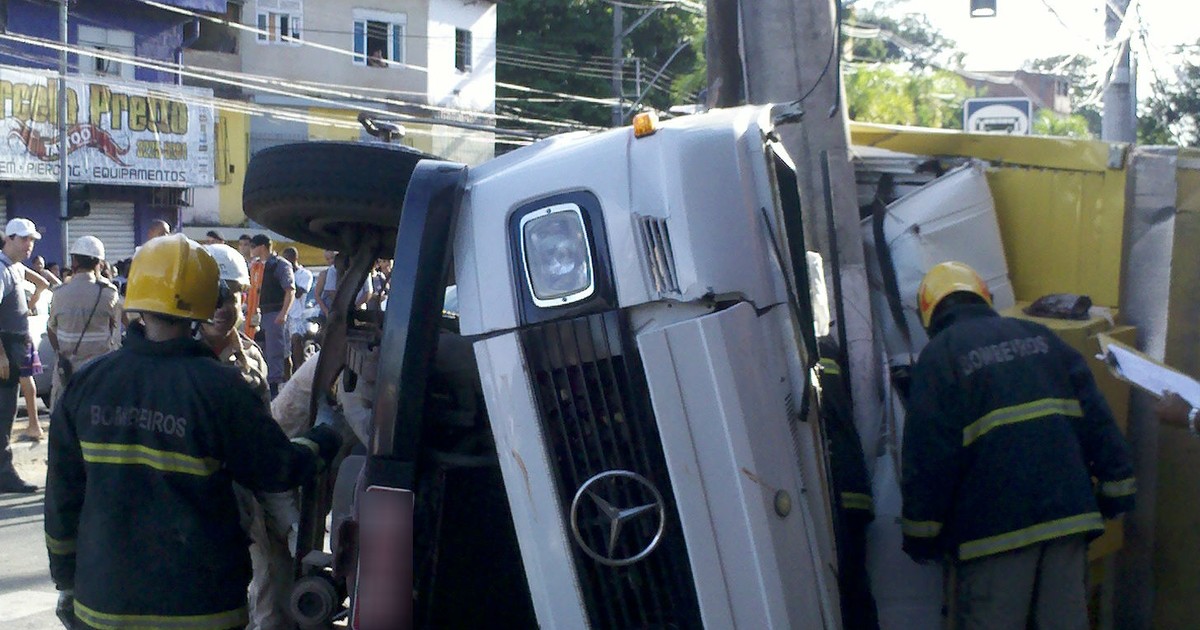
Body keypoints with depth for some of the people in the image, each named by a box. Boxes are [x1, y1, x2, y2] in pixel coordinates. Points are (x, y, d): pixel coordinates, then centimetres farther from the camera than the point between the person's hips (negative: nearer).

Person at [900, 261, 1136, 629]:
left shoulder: (939, 355, -2)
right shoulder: (1039, 336, 14)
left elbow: (928, 453, -8)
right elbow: (1096, 416, 10)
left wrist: (921, 533, -2)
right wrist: (1117, 486, 12)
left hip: (994, 521, -5)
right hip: (1068, 508, 5)